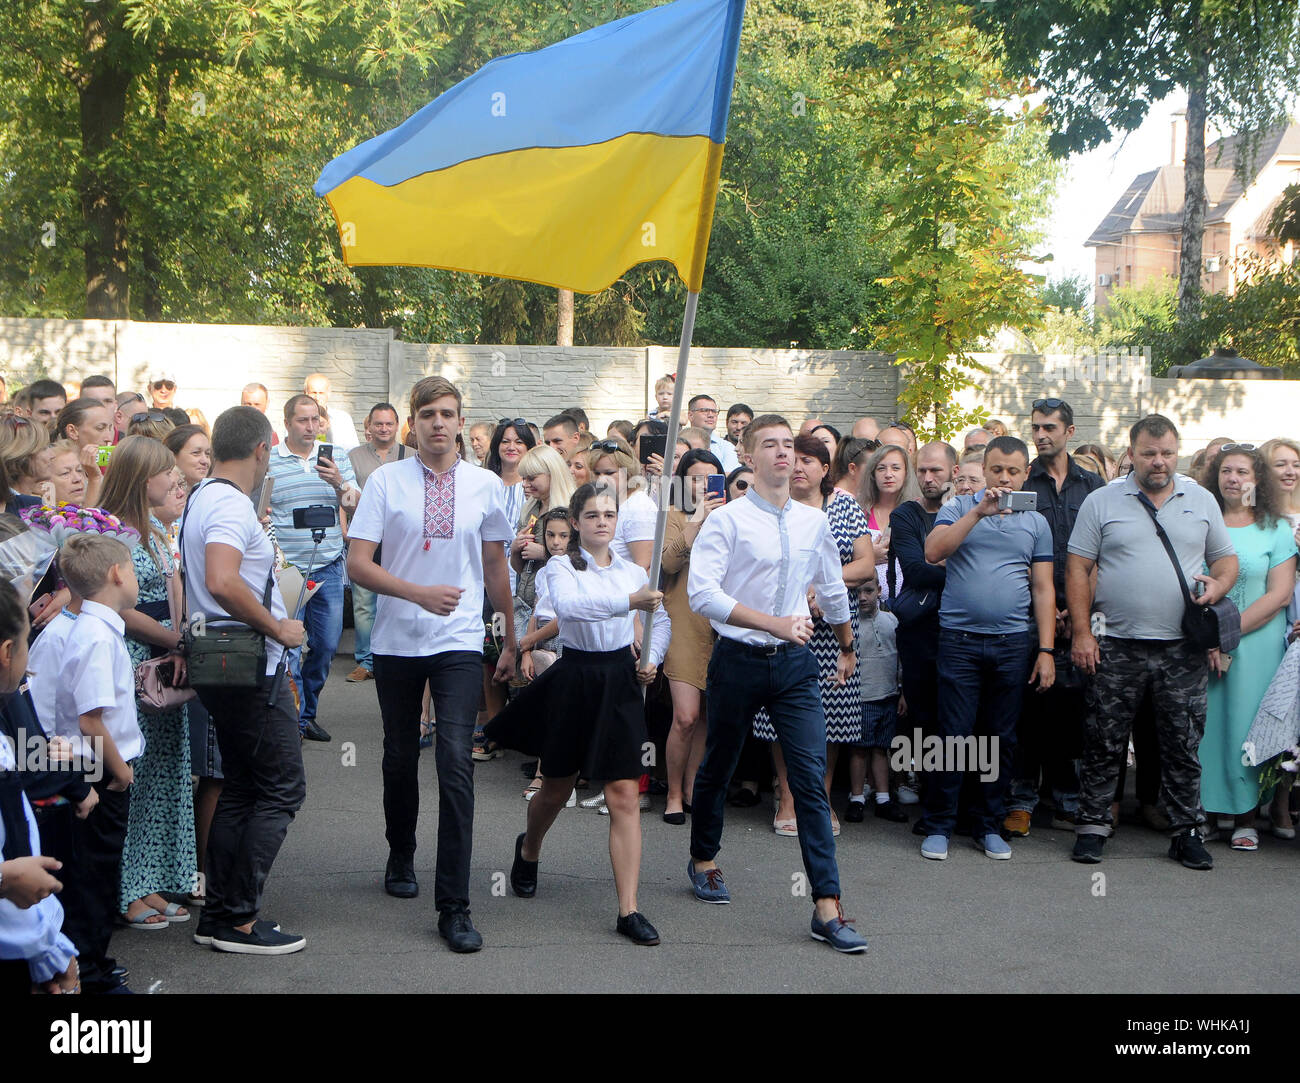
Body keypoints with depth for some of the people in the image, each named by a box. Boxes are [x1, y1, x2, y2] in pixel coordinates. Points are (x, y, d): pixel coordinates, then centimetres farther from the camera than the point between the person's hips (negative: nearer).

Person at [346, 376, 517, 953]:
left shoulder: (485, 486, 3)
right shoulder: (386, 481, -3)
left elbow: (496, 568, 12)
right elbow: (358, 564, -8)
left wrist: (511, 641, 17)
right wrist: (419, 592, -22)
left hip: (460, 644, 0)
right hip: (397, 642, 1)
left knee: (456, 764, -12)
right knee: (400, 755, 16)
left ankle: (454, 906, -9)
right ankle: (401, 857, 42)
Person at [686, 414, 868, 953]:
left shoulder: (814, 522, 7)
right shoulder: (726, 520, -8)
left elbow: (833, 590, 23)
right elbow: (703, 592, -20)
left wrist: (847, 648, 33)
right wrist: (774, 623, -26)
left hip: (795, 664, 3)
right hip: (738, 661, -3)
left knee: (811, 777, -7)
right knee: (718, 767, 15)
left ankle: (826, 907, -8)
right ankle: (703, 860, 41)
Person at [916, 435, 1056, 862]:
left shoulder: (1036, 522, 12)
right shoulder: (959, 508, 6)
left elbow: (1043, 589, 11)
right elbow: (933, 552, -12)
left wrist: (1046, 650, 4)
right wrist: (979, 513, -19)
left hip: (1012, 643, 2)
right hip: (959, 639, -2)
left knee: (1001, 738, 7)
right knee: (954, 734, -3)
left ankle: (989, 826, 17)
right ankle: (938, 825, 6)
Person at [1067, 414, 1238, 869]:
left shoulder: (1201, 501, 10)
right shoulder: (1102, 502, 2)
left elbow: (1226, 559, 16)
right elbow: (1077, 568, 1)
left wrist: (1218, 584, -7)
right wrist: (1081, 631, -7)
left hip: (1184, 649, 2)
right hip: (1117, 646, -2)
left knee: (1184, 745, 5)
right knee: (1104, 742, 3)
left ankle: (1186, 831, 15)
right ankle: (1092, 825, 13)